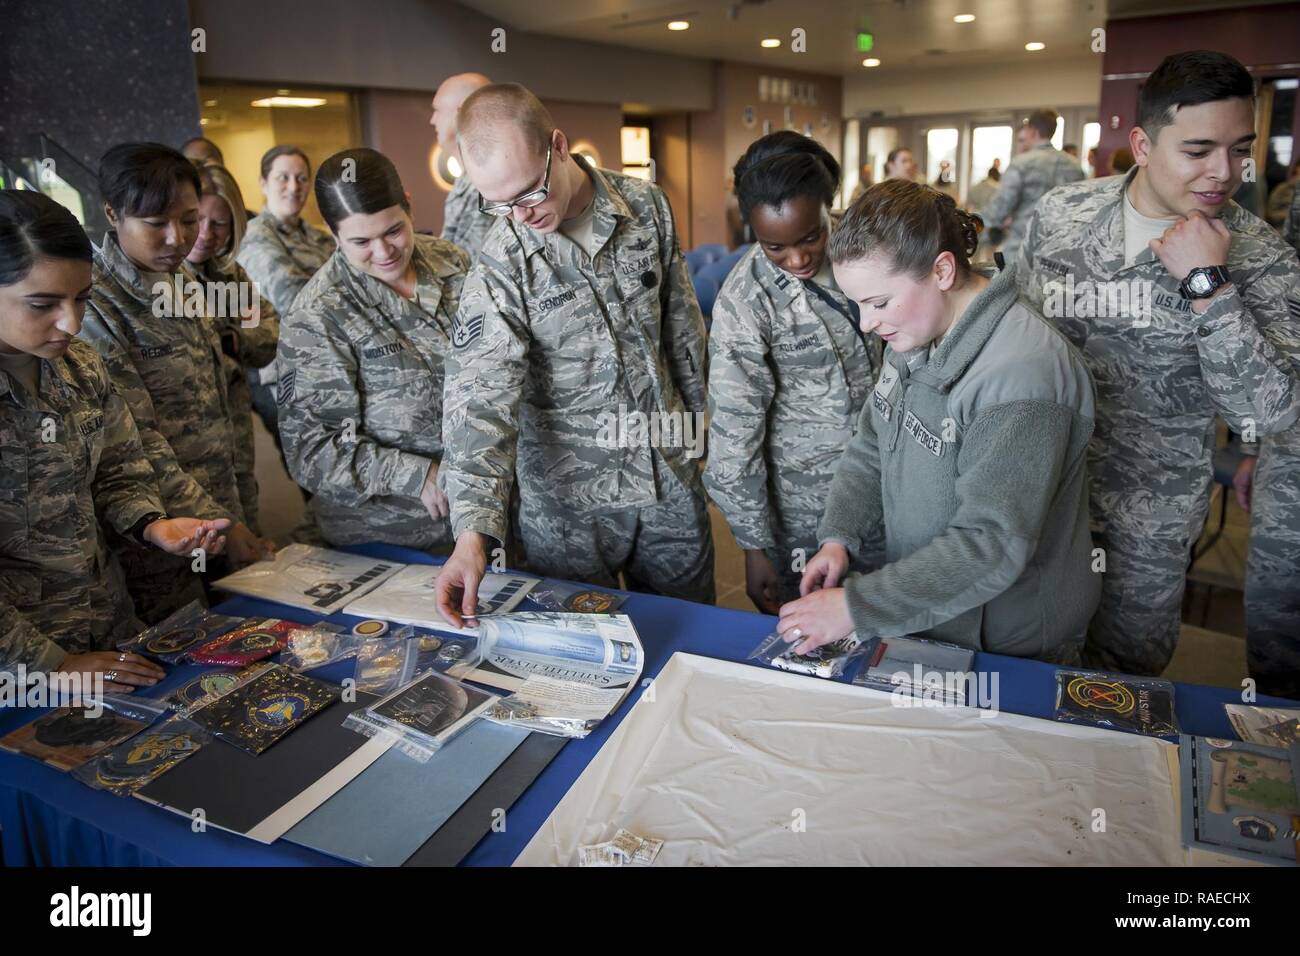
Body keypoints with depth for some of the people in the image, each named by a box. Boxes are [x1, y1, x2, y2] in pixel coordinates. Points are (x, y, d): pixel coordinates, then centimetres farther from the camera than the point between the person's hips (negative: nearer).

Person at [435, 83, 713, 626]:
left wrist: (696, 412, 12)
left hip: (672, 475, 3)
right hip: (570, 499, -3)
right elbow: (480, 400, -25)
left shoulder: (646, 206, -5)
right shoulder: (499, 267, -17)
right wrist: (473, 530, -35)